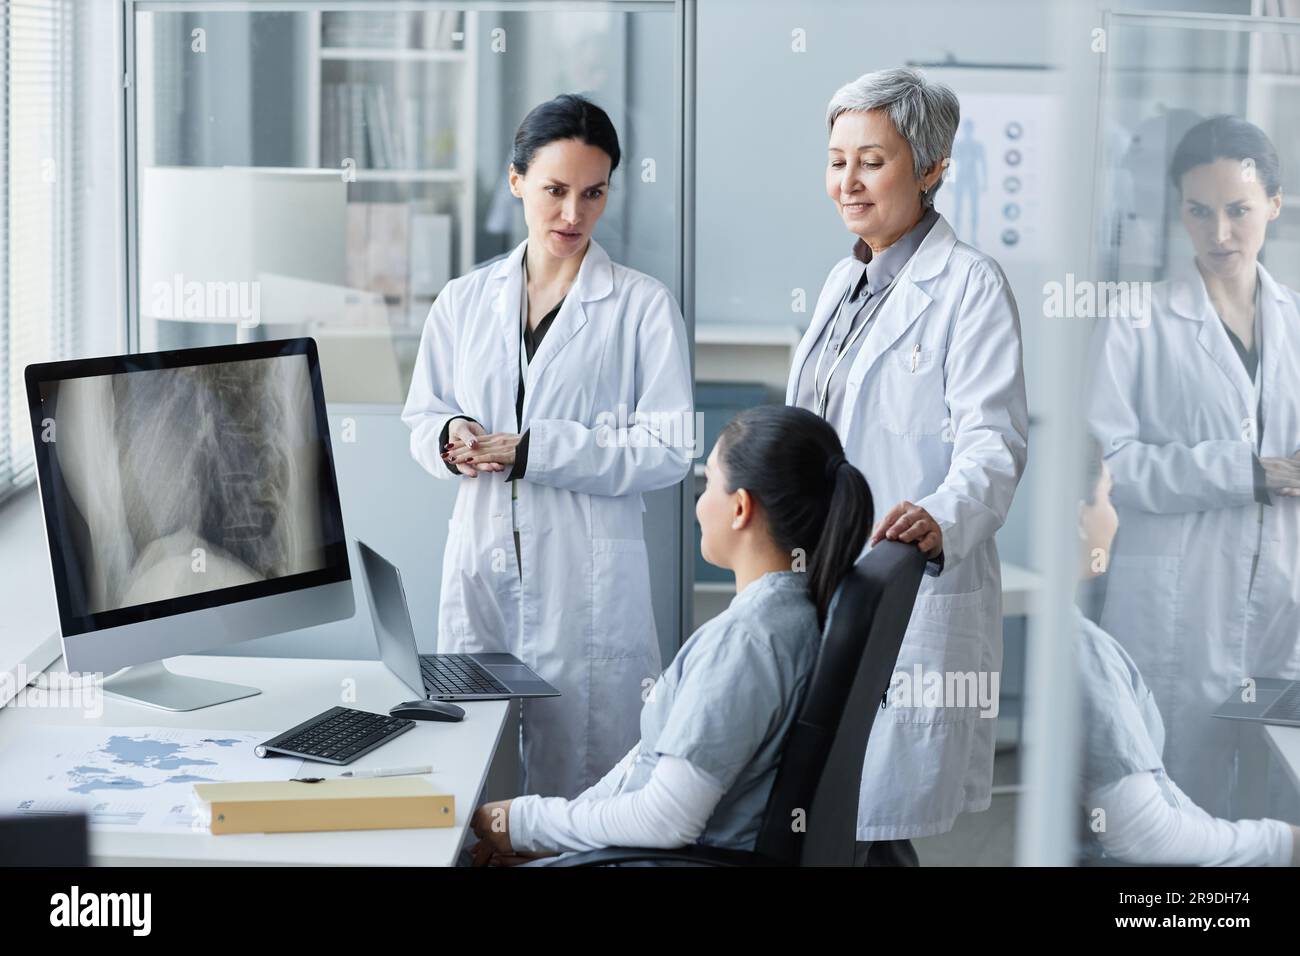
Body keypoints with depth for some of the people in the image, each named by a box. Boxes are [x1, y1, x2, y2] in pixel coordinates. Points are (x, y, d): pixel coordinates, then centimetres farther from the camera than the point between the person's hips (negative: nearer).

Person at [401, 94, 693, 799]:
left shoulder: (642, 306, -1)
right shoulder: (465, 302, 12)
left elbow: (668, 448, -8)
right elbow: (421, 418, 18)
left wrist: (529, 450, -14)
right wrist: (450, 438, -6)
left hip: (588, 579, -4)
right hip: (480, 563, 4)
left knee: (579, 780, -3)